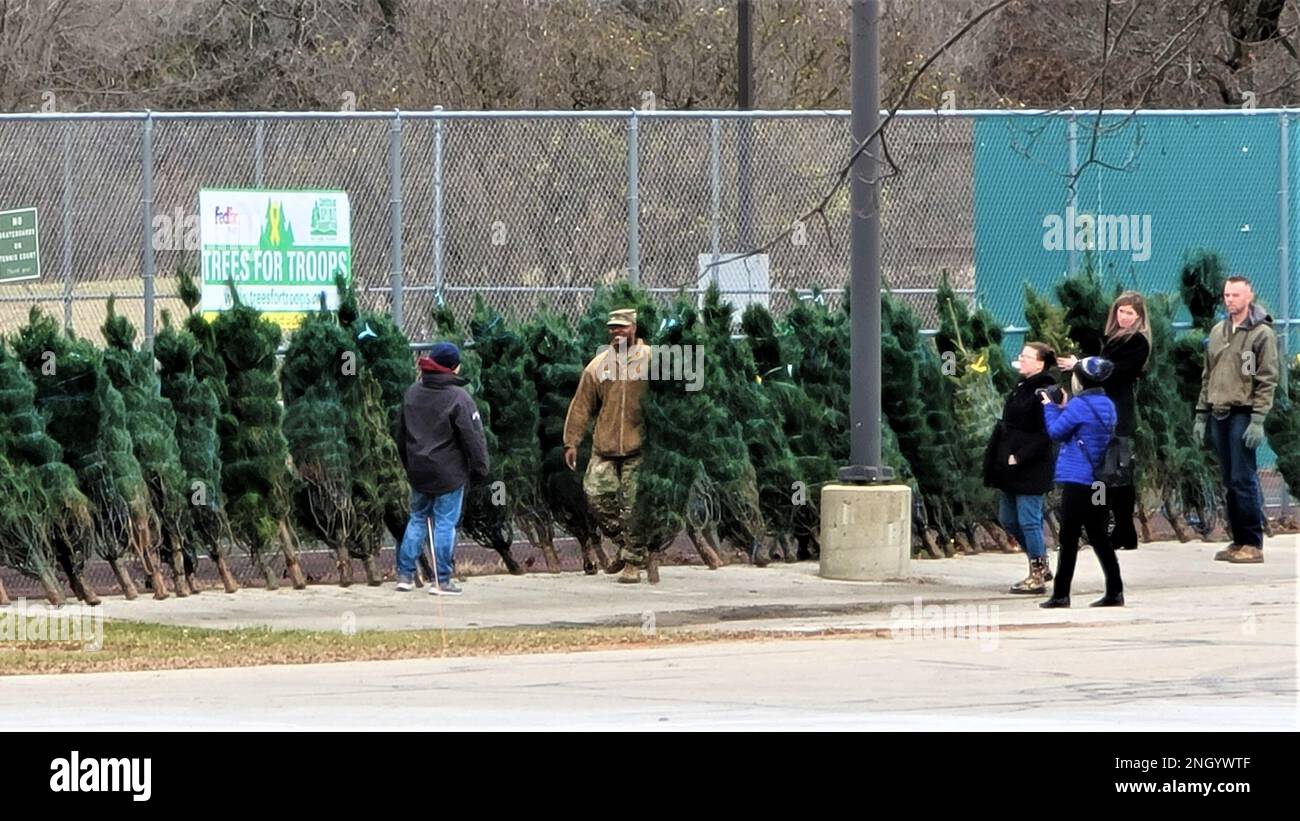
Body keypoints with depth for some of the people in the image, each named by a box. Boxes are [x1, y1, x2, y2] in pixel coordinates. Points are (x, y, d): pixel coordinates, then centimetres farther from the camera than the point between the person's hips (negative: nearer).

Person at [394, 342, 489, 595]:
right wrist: (479, 469, -4)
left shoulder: (412, 394, 5)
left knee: (418, 518, 17)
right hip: (449, 473, -6)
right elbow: (474, 438, -15)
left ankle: (405, 574, 16)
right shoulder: (459, 398, -17)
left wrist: (408, 464, 26)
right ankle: (441, 580, 3)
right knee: (445, 522, 1)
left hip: (418, 471, 6)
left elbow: (401, 433, 16)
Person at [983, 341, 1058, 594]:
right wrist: (993, 457, 12)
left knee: (1028, 520, -4)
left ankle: (1037, 576, 5)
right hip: (1010, 468, 10)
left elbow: (1045, 435, -19)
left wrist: (1019, 457, -20)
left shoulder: (1045, 393, -15)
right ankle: (1041, 566, 28)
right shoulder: (1021, 387, 13)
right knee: (1008, 519, 16)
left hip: (1030, 469, -10)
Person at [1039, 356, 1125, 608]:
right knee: (1098, 536, 11)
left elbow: (1056, 431, -7)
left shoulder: (1079, 406, -14)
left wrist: (1050, 407, 7)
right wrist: (1063, 408, 14)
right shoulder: (1107, 405, 10)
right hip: (1099, 481, 7)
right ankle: (1114, 592, 6)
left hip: (1077, 481, -7)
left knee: (1069, 539, -2)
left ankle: (1061, 594, 0)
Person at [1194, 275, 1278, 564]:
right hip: (1219, 416, 7)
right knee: (1230, 481, 8)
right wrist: (1202, 415, 15)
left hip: (1243, 415, -7)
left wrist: (1258, 420, -16)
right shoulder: (1217, 332, 16)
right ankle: (1239, 541, 13)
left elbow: (1267, 380, -9)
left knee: (1243, 480, -10)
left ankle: (1253, 544, -7)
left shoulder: (1262, 333, -4)